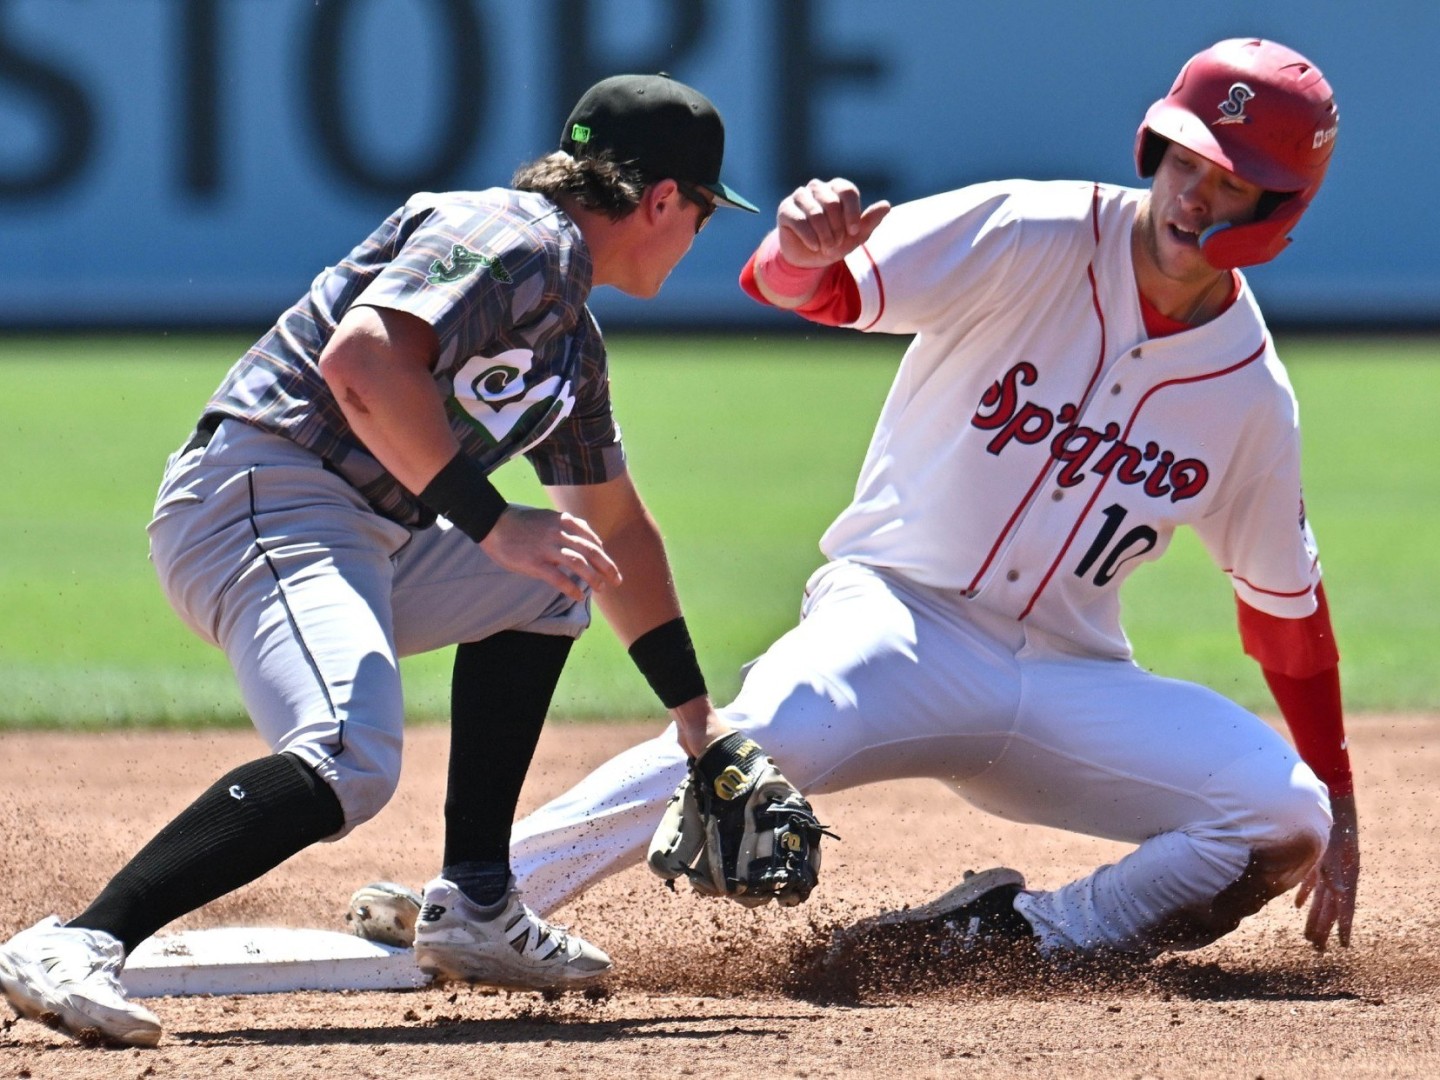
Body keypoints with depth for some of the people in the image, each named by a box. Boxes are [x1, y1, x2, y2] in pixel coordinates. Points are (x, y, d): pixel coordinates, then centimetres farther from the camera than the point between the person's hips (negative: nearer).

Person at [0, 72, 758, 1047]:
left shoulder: (574, 340, 22)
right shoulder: (513, 241, -10)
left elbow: (616, 527, 35)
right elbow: (360, 360, -26)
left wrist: (696, 716, 39)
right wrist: (493, 524, -25)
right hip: (259, 501, -11)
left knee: (548, 584, 27)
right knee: (351, 762, -33)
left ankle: (474, 908, 19)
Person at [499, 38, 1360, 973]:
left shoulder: (1251, 393, 2)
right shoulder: (1032, 238, -8)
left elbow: (1287, 606, 14)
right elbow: (812, 291, -17)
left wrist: (1338, 809, 15)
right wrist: (805, 252, -43)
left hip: (1072, 678, 4)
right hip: (904, 615, -4)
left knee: (1284, 821, -18)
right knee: (765, 739, -35)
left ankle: (1017, 932, -13)